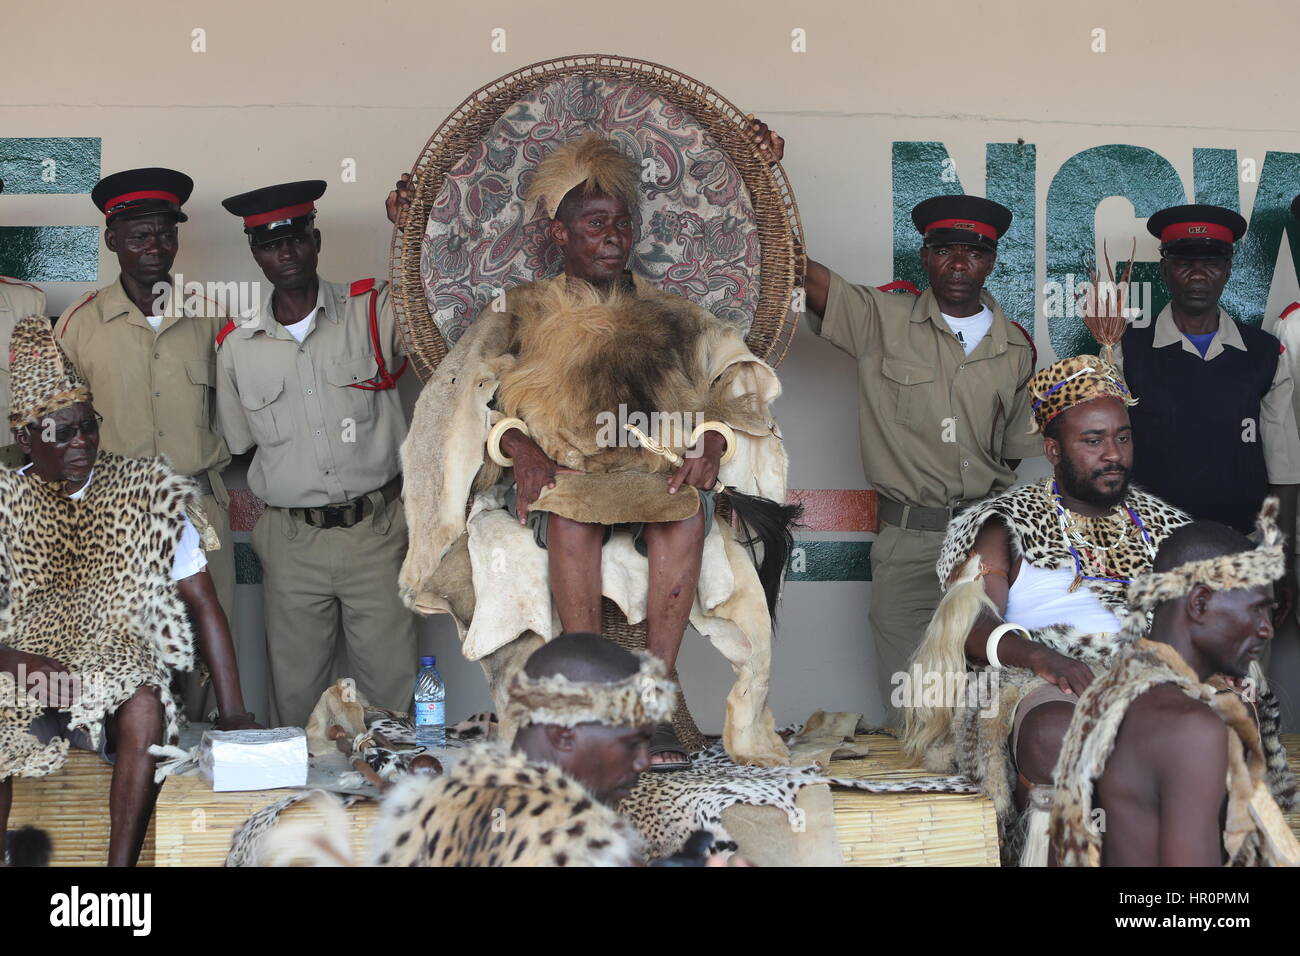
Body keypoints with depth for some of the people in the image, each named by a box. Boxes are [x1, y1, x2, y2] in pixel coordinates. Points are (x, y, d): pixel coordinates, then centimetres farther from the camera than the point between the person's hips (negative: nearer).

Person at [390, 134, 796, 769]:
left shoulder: (671, 320, 21)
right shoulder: (521, 317, 18)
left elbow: (735, 386, 9)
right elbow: (473, 400, 5)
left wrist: (713, 440, -13)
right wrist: (518, 446, -16)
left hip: (658, 478, 1)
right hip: (557, 479, -1)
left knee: (685, 512, -34)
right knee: (571, 513, -37)